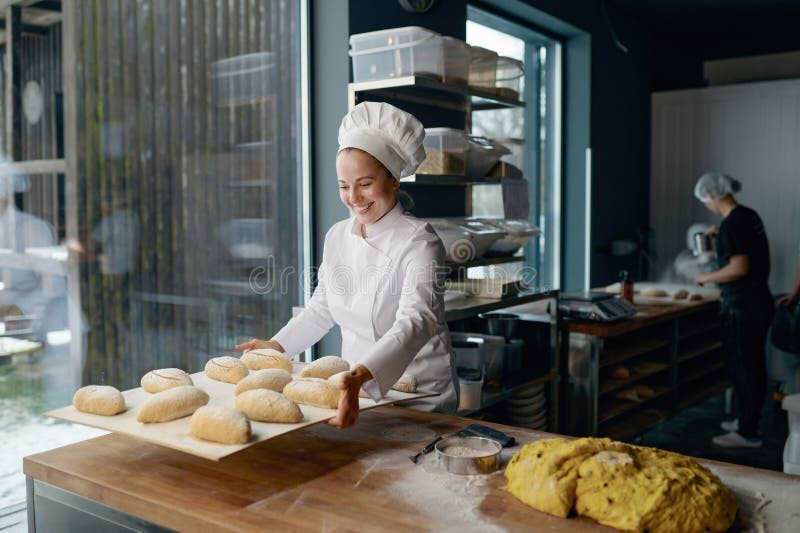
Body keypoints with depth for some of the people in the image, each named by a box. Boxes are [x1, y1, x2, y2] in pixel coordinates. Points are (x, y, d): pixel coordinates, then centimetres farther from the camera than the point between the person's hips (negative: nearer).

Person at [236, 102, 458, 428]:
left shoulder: (419, 242, -14)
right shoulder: (337, 236, 5)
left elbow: (416, 322, -29)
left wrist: (359, 376, -43)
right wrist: (277, 346, 15)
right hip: (355, 392, 5)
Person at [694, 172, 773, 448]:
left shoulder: (732, 224, -19)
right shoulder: (749, 215, 9)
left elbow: (740, 268, -25)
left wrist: (708, 277, -12)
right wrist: (720, 237, 18)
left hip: (741, 307, -10)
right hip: (759, 301, 10)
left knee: (740, 367, -1)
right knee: (753, 366, 18)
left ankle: (747, 434, 8)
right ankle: (748, 422, 32)